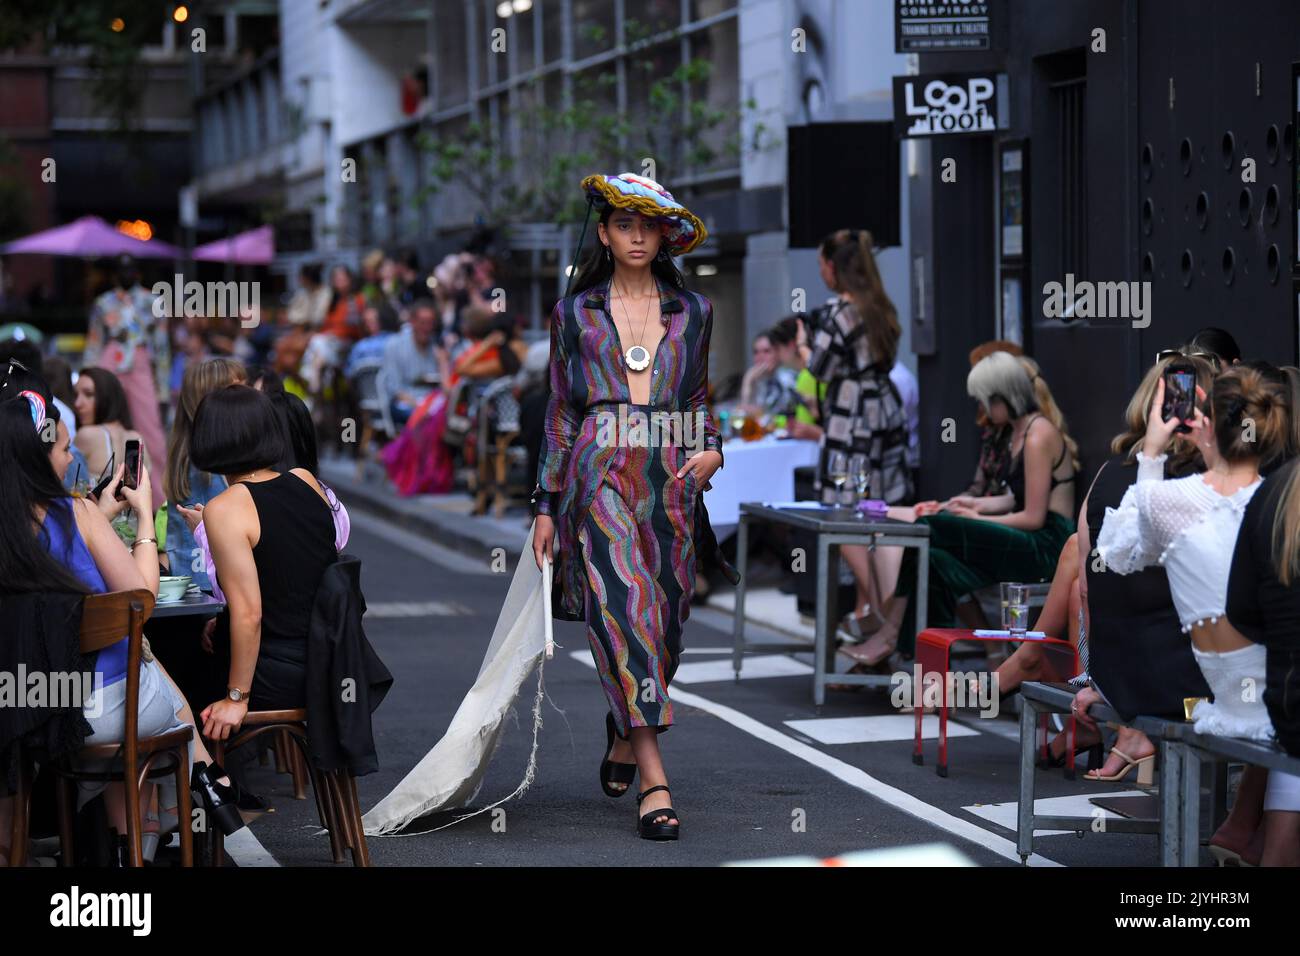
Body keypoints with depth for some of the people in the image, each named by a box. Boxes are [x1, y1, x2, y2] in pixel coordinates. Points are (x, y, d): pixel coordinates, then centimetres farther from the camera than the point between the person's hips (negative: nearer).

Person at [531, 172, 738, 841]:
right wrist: (546, 504, 7)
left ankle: (625, 736, 36)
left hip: (672, 483, 3)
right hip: (601, 479, -3)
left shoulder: (692, 311, 13)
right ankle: (654, 784, -21)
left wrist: (711, 450, 0)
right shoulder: (575, 313, 9)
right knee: (624, 610, -16)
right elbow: (560, 411, 10)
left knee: (663, 621, 5)